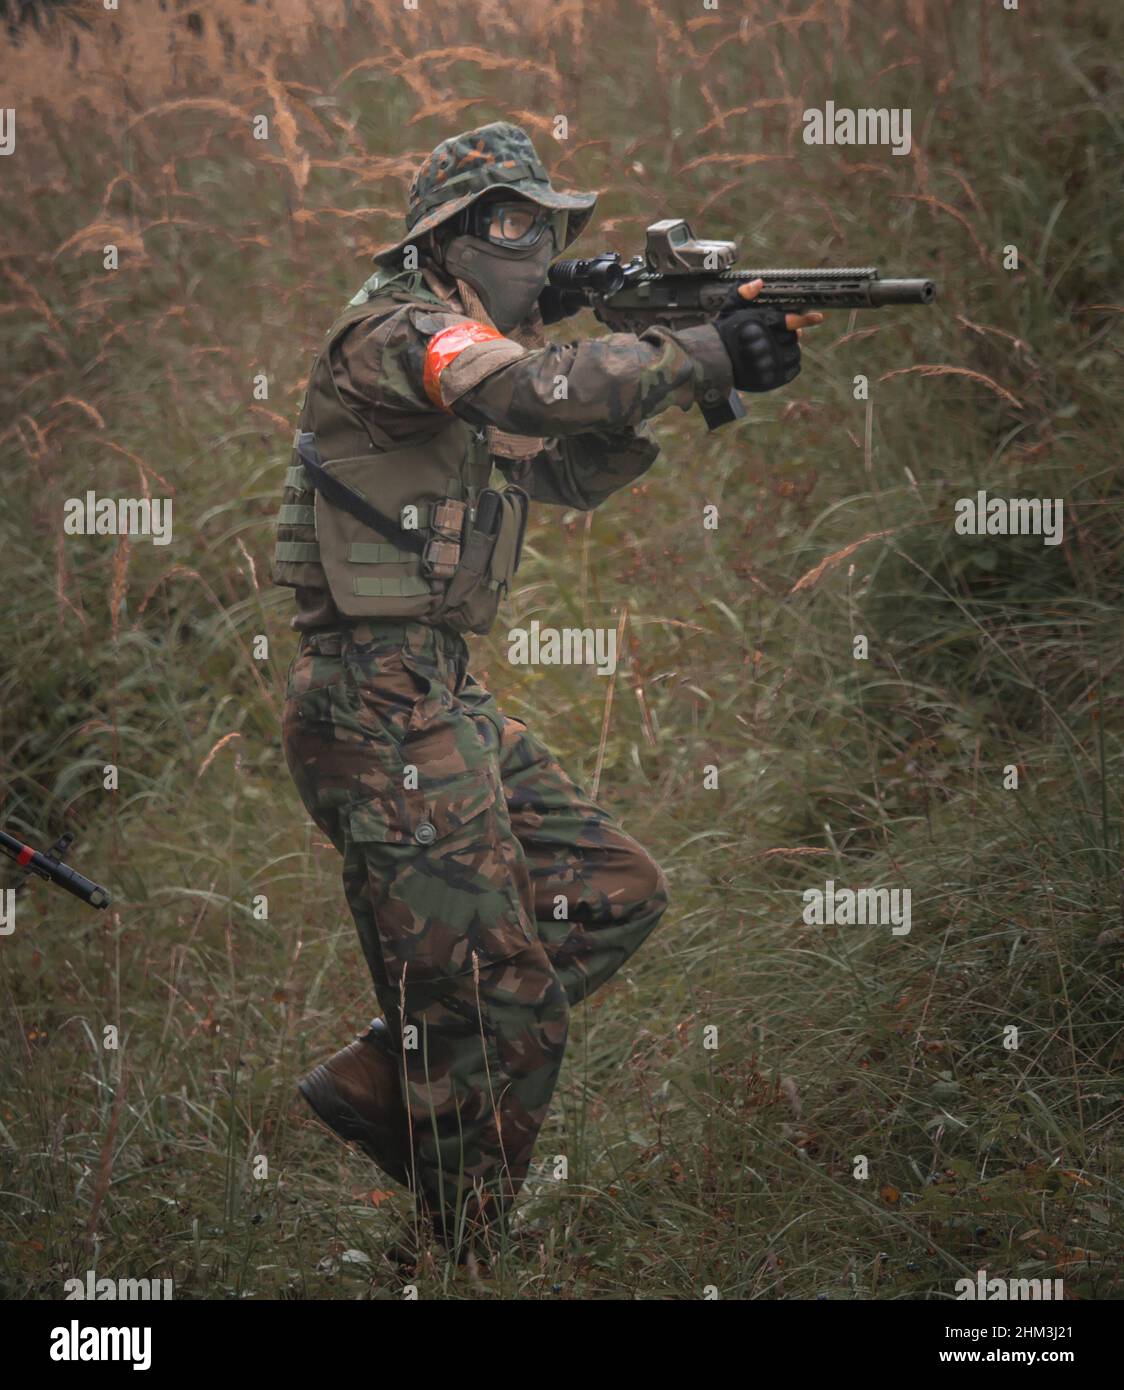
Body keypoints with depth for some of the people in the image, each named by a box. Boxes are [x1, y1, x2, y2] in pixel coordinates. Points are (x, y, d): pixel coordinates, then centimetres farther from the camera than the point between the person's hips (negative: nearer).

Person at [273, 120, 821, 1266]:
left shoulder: (472, 343, 17)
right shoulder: (398, 332, -14)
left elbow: (567, 471, 18)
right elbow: (542, 392, -33)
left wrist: (684, 375, 2)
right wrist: (704, 355, -25)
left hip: (443, 697, 10)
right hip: (379, 708, -10)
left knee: (617, 894, 12)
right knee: (500, 1009, -5)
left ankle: (380, 1083, 12)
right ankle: (458, 1268, 6)